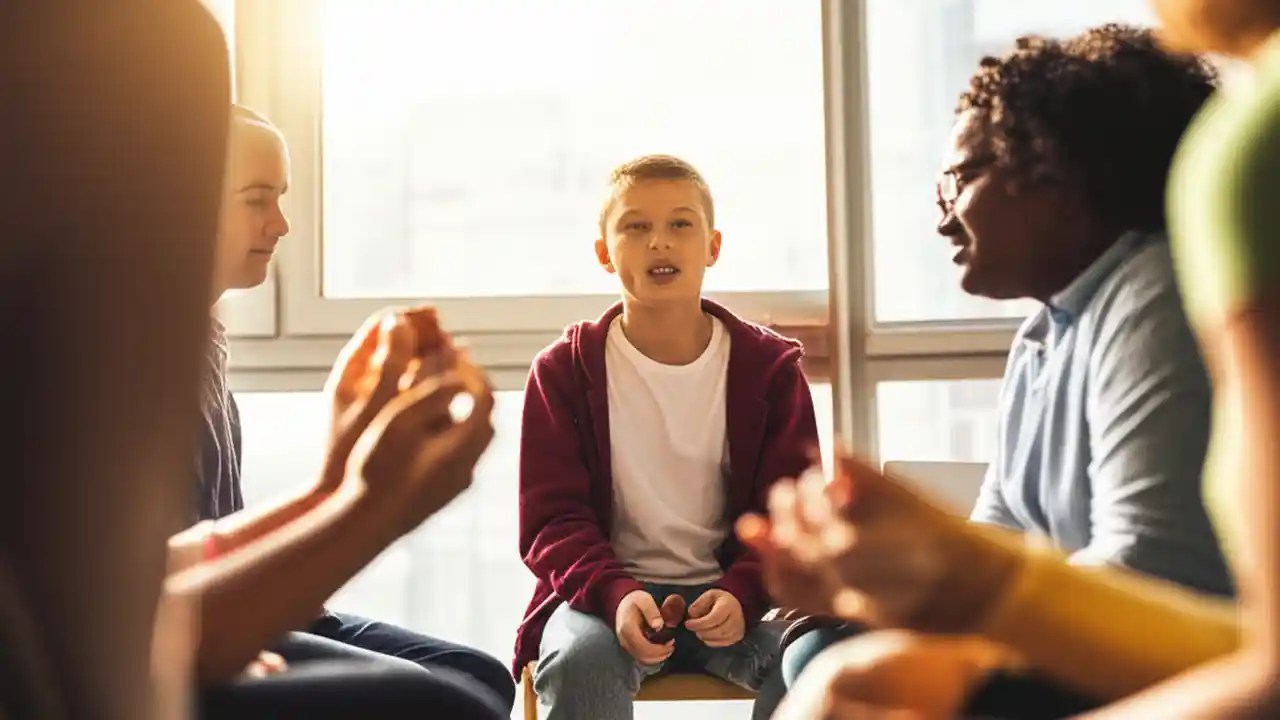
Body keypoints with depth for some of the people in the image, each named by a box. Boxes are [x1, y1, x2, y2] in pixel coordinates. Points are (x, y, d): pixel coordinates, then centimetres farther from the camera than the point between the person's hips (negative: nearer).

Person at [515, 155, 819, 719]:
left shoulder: (770, 368, 4)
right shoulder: (564, 371, 2)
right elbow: (551, 518, -3)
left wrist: (742, 592, -21)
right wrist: (616, 594, -24)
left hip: (732, 593, 1)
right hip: (604, 591, -1)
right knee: (579, 659, -35)